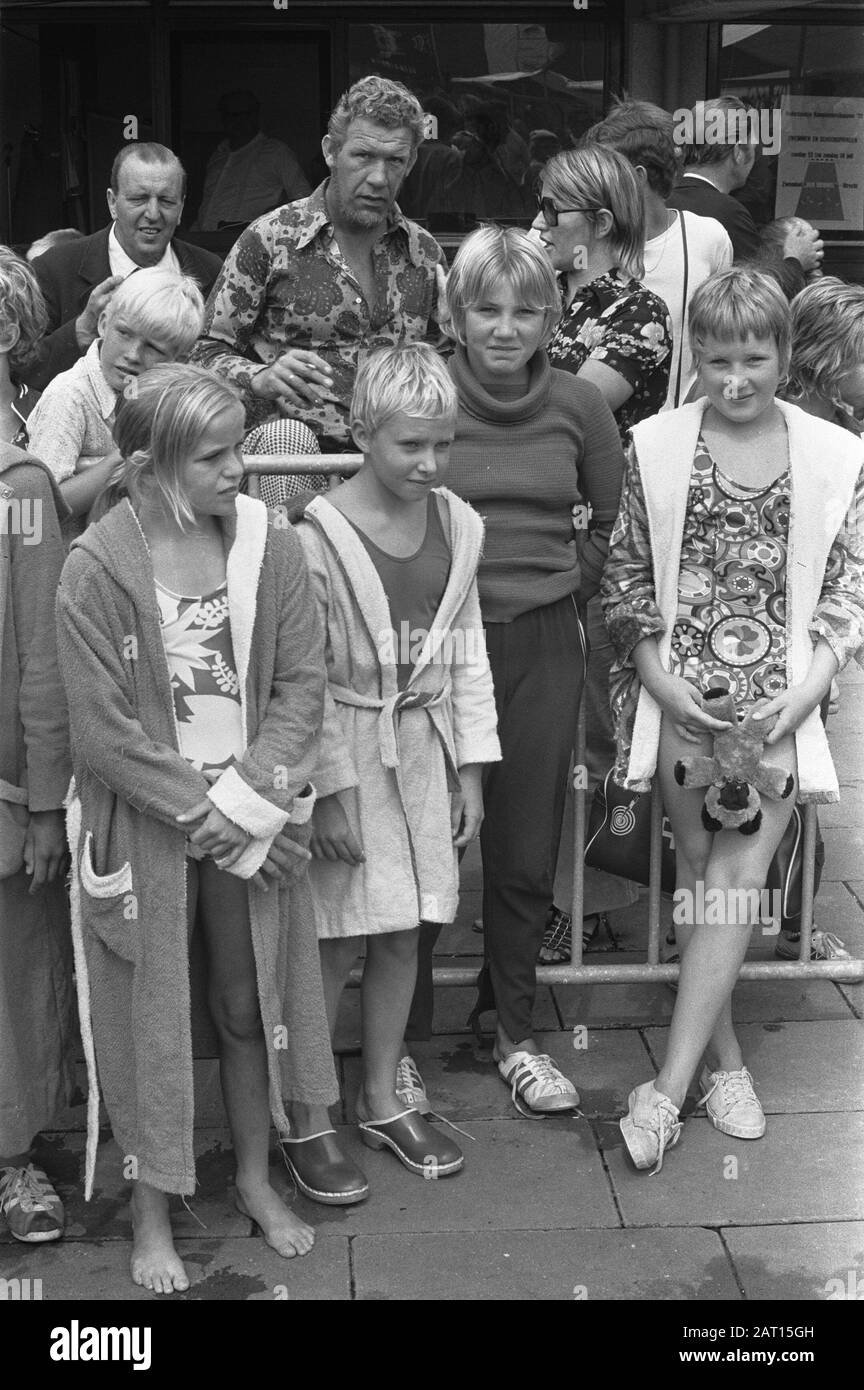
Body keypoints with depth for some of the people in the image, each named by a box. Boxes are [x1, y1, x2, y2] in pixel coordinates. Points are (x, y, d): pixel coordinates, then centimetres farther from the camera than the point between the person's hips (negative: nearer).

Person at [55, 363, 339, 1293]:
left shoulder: (271, 550, -3)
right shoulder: (95, 569, -13)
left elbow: (301, 687, -4)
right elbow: (104, 730, -14)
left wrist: (246, 805, -14)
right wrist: (200, 813, -15)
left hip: (253, 824, 3)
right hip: (144, 824, -3)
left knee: (250, 1002, 15)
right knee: (147, 1016, 8)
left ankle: (255, 1178, 37)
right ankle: (151, 1218, 26)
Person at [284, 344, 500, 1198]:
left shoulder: (459, 525, 1)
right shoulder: (319, 536, -15)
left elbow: (466, 653, 8)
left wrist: (471, 765, 6)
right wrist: (330, 790, -14)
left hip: (425, 749, 5)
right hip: (345, 752, -5)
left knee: (402, 934, 13)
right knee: (334, 943, 0)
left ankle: (382, 1101, 31)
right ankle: (306, 1122, 17)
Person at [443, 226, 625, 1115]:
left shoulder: (579, 406, 2)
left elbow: (614, 518, 18)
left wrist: (578, 577, 10)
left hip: (544, 644, 2)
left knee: (526, 850, 9)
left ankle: (515, 1033, 26)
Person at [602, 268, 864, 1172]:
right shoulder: (657, 447, 4)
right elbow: (626, 580, 6)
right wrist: (663, 683, -5)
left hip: (779, 696, 0)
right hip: (680, 690, 1)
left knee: (737, 876, -10)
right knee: (701, 873, 0)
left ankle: (669, 1087, -7)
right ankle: (724, 1058, 16)